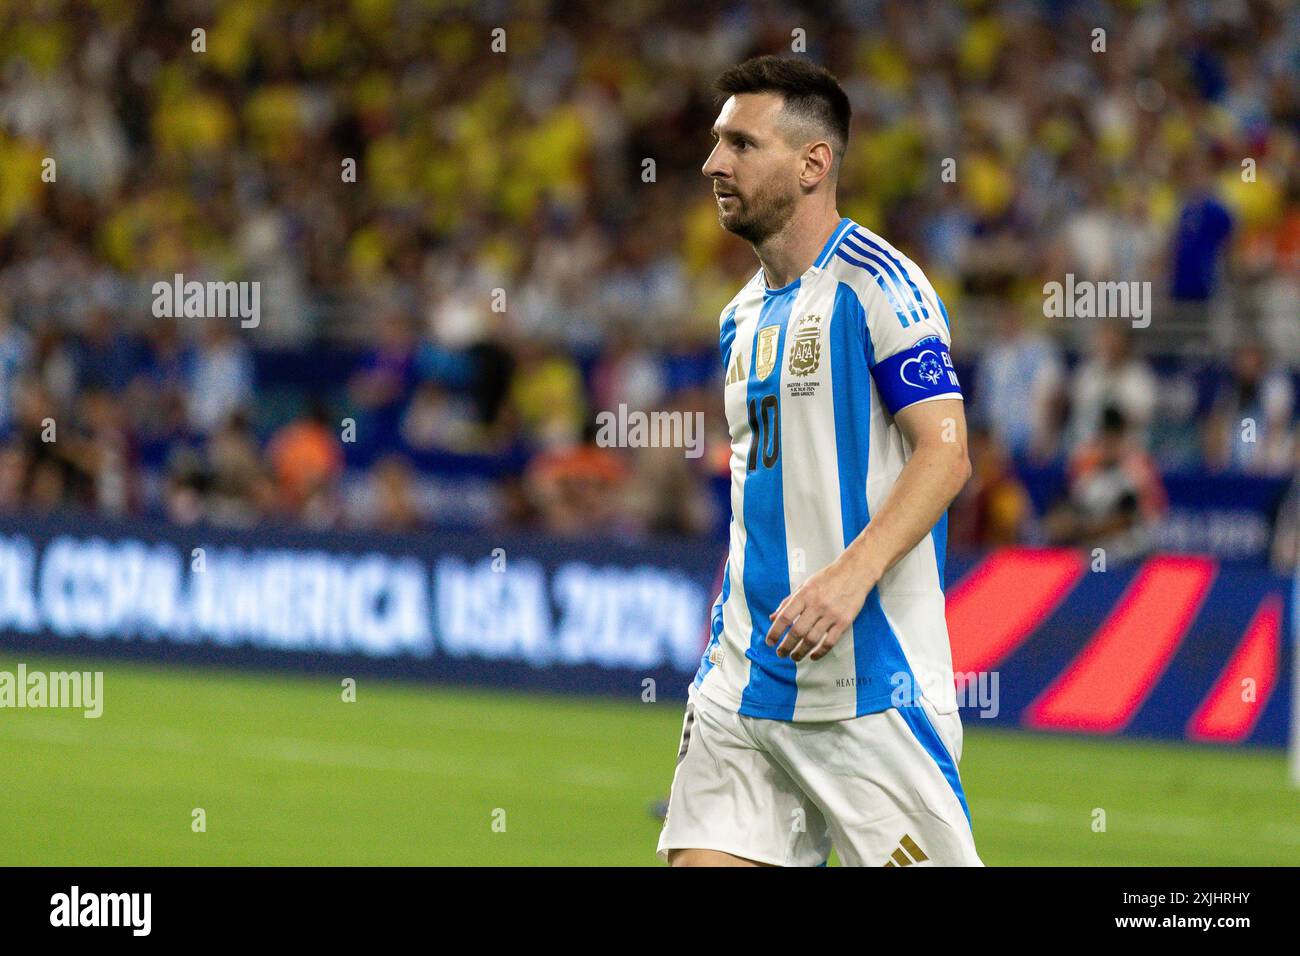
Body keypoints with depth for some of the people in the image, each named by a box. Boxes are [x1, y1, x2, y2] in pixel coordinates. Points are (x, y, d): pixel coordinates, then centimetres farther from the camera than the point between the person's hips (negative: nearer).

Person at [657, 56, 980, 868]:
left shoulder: (875, 283, -8)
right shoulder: (745, 315, 17)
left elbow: (946, 451, -17)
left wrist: (850, 574, -28)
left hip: (869, 685, -7)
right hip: (742, 686, 8)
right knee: (703, 858, -2)